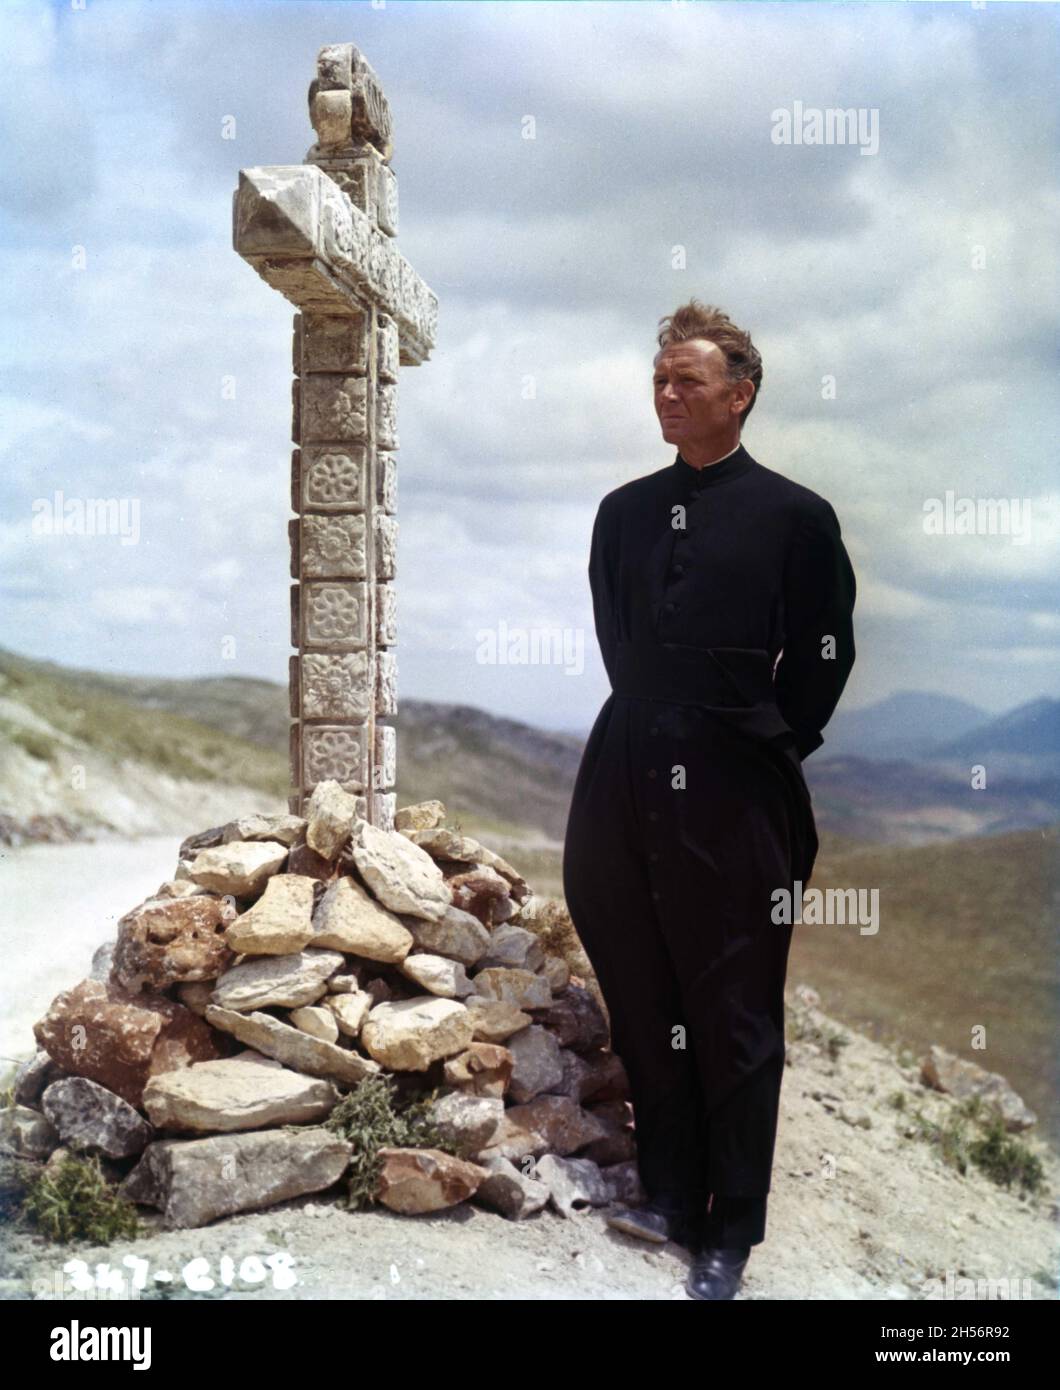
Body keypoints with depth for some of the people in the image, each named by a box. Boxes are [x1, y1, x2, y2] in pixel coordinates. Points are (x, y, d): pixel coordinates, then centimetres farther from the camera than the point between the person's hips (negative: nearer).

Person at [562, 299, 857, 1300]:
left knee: (735, 1028, 4)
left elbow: (824, 657, 0)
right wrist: (654, 733, 13)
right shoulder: (623, 513, 11)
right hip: (629, 793, 5)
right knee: (647, 1017, 13)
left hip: (732, 803, -5)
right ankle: (670, 1198, 28)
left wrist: (774, 745, 2)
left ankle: (730, 1234, 17)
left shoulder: (795, 517, -4)